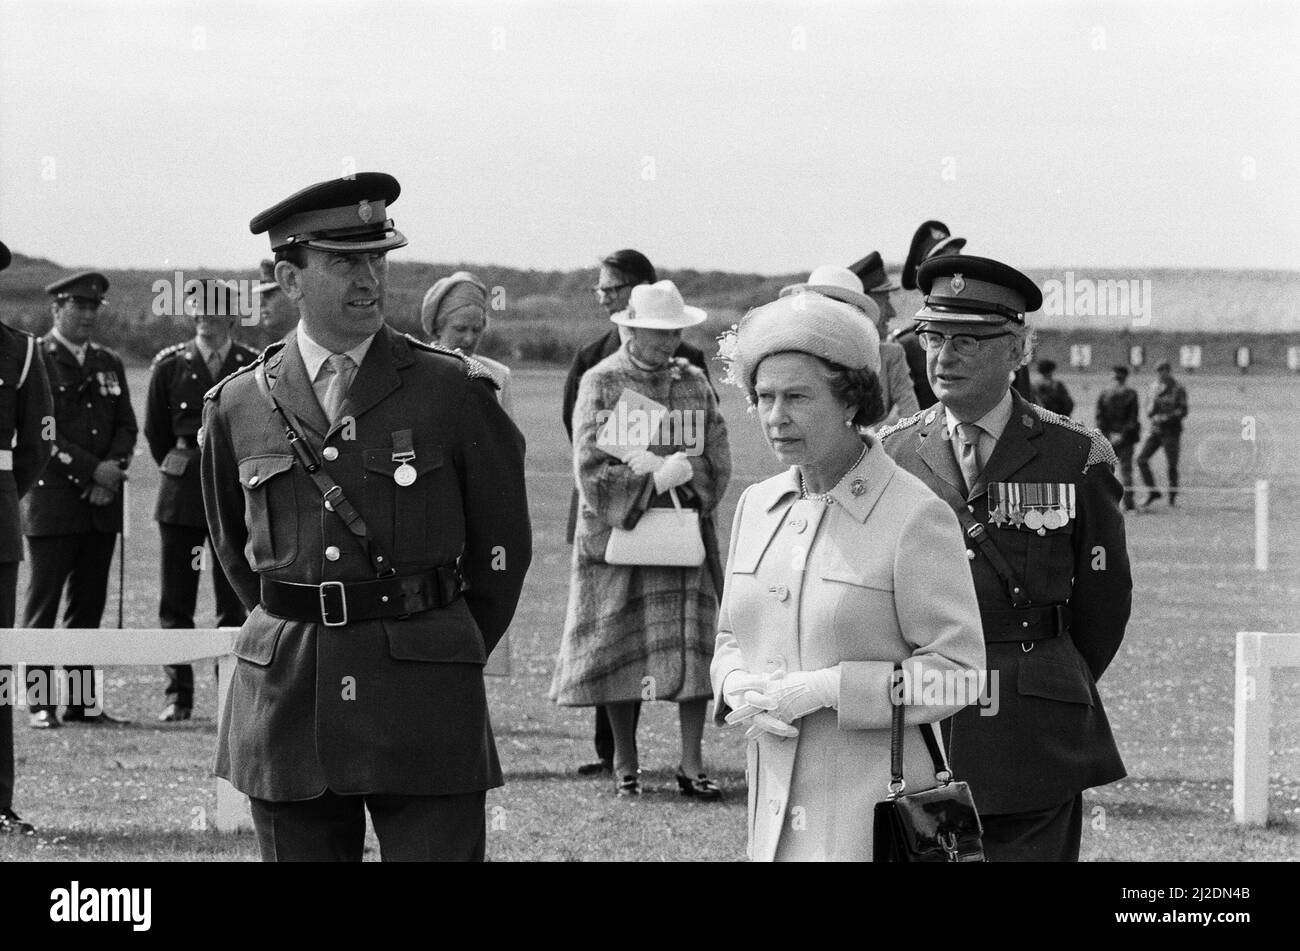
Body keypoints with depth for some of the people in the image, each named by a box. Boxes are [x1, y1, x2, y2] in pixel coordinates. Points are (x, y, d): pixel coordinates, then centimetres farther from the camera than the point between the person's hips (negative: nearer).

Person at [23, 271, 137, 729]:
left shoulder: (109, 363, 17)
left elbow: (126, 425, 14)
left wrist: (114, 467, -5)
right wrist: (91, 469, -14)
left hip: (101, 502, 6)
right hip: (52, 501, -6)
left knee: (89, 604, 6)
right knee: (43, 604, -5)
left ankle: (82, 700, 10)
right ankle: (40, 703, -2)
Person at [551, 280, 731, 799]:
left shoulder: (695, 382, 10)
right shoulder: (600, 382, -1)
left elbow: (717, 464, 5)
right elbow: (591, 466, -8)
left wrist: (674, 470, -12)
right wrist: (660, 474, -13)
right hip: (615, 533, -2)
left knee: (692, 645, -5)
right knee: (619, 649, 1)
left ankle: (691, 764, -1)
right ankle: (624, 763, 12)